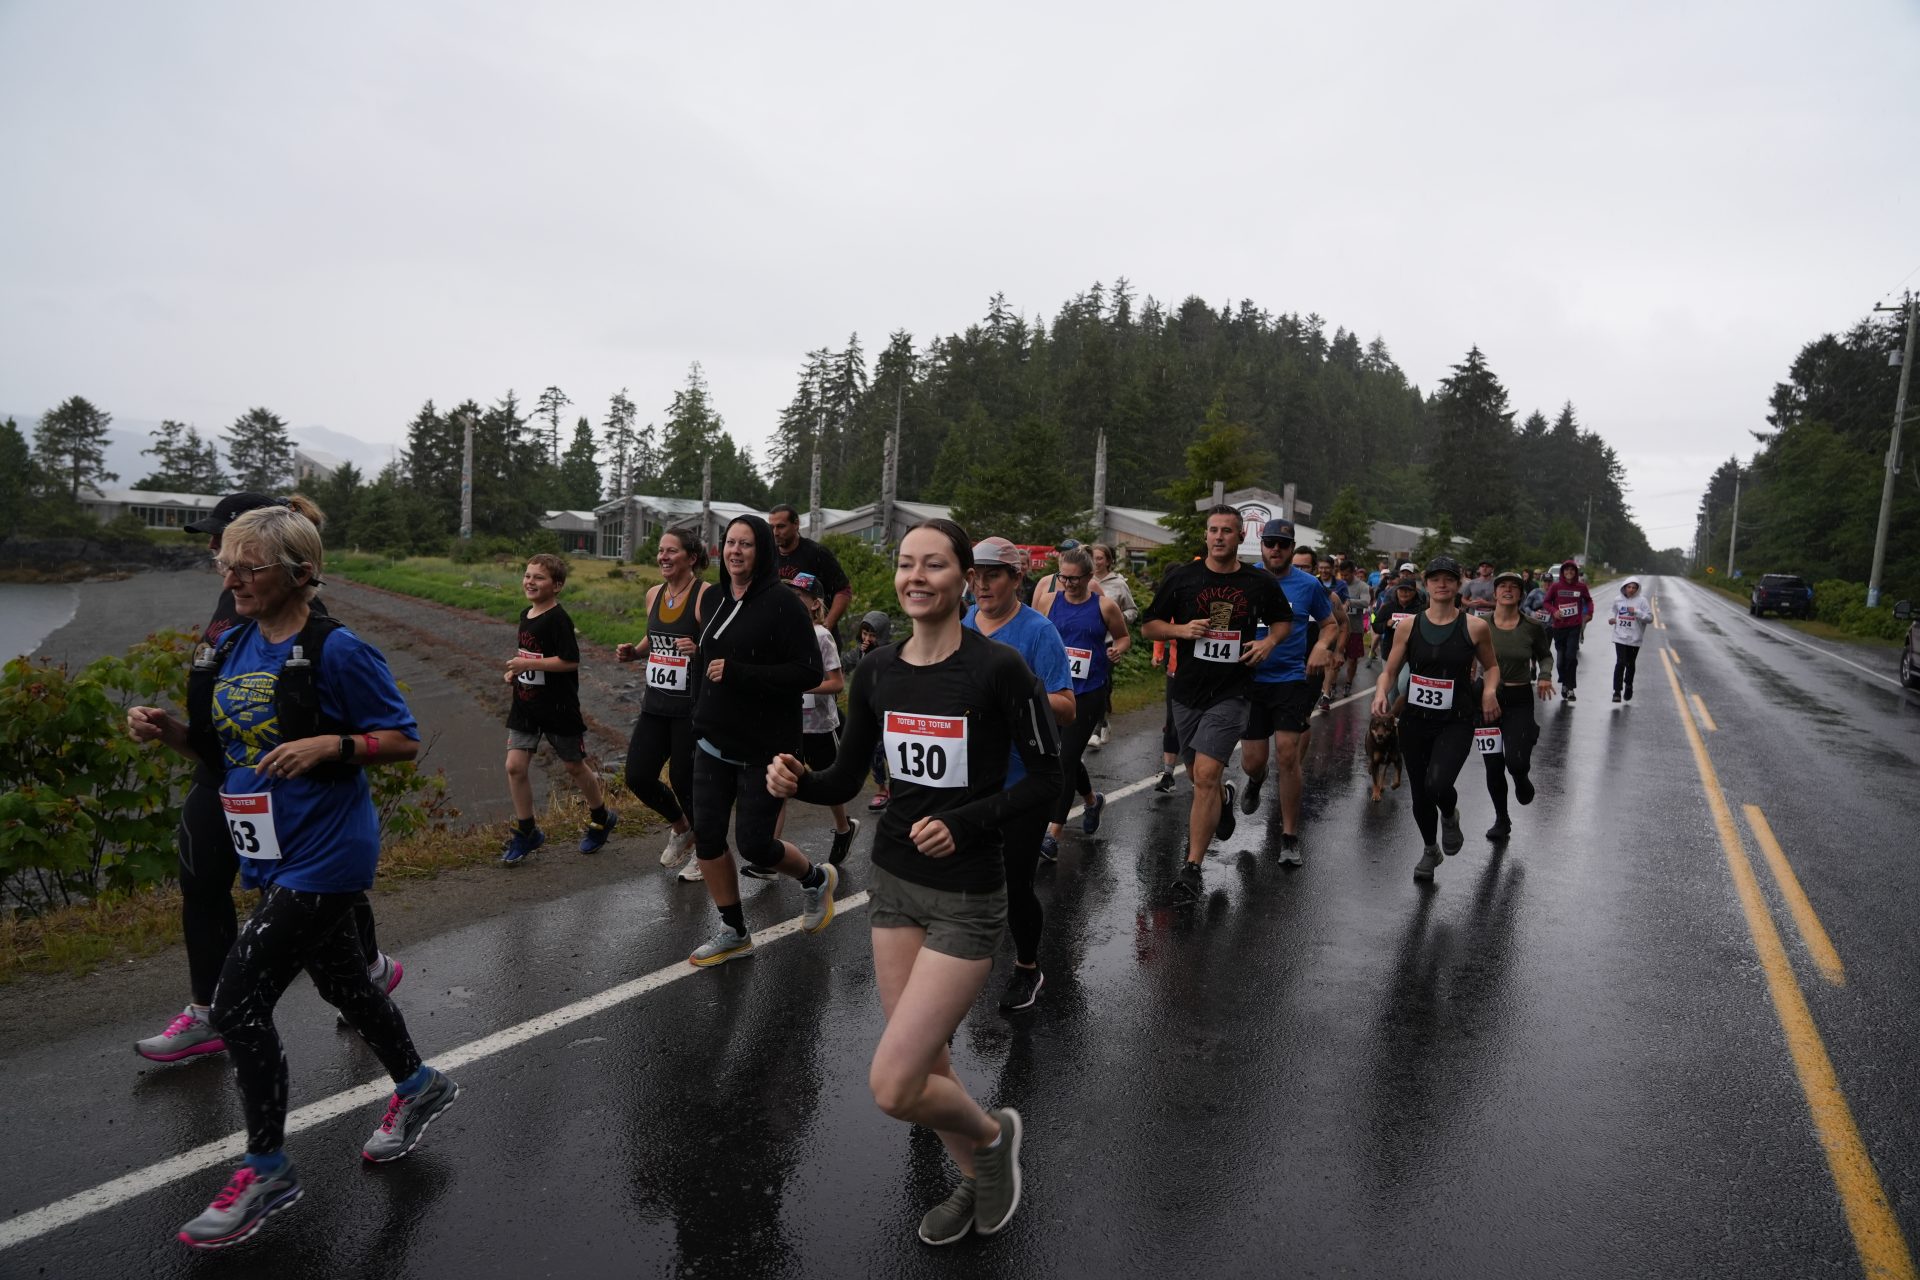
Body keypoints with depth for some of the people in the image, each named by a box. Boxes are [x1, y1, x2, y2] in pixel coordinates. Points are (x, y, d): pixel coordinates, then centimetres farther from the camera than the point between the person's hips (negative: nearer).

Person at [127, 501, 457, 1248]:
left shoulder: (336, 652, -17)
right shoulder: (233, 646, 5)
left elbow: (404, 740, -13)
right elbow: (225, 743, 15)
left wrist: (330, 745, -29)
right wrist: (168, 731, -3)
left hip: (324, 856, -8)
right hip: (274, 853, 8)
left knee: (238, 1002, -6)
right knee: (341, 982, 21)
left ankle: (267, 1171, 14)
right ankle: (418, 1088, 43)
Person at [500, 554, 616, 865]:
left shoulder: (558, 619, -17)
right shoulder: (526, 614, 8)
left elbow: (570, 661, -24)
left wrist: (528, 664, -23)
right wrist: (515, 670, 6)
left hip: (558, 707, -7)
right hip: (525, 705, 7)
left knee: (574, 766, 9)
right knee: (515, 766, 0)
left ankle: (601, 819, 31)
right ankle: (526, 832, 15)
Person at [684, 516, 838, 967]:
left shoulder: (781, 603, -15)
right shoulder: (716, 600, 7)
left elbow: (810, 673, -20)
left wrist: (738, 674, -25)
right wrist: (699, 720, 18)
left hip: (765, 748, -7)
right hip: (714, 744, 7)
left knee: (754, 844, -1)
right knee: (706, 837, 6)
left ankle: (817, 879, 31)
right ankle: (734, 932, 25)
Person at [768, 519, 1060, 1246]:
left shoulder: (998, 668, -17)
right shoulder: (876, 671, -1)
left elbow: (1046, 778, -10)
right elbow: (847, 779, 6)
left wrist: (963, 823, -22)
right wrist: (798, 781, -14)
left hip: (967, 897, -5)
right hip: (893, 880, 6)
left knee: (892, 1088, -8)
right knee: (927, 1067, 18)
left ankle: (992, 1135, 24)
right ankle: (976, 1180, 46)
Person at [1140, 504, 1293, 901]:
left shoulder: (1260, 582, 0)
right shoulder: (1181, 578, -1)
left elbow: (1283, 619, 18)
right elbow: (1148, 626, 5)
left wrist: (1269, 642, -4)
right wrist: (1181, 629, -15)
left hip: (1231, 694, -2)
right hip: (1188, 692, 3)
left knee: (1206, 776, -14)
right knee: (1198, 777, 16)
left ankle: (1192, 867, -6)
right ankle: (1224, 797, 53)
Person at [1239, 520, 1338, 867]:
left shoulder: (1309, 584, -2)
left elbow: (1331, 624, 12)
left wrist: (1323, 647, -9)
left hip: (1292, 679, -1)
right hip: (1251, 679, 1)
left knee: (1287, 756, -8)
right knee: (1252, 761, 3)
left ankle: (1290, 837, 7)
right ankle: (1256, 780, 43)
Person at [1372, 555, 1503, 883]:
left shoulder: (1475, 627, -4)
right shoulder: (1408, 626, 0)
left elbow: (1492, 666, 12)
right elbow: (1389, 671, 6)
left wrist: (1489, 690, -7)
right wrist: (1381, 692, -14)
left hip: (1455, 723, -2)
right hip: (1415, 721, 2)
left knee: (1437, 785, -24)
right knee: (1420, 794, 12)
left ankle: (1450, 816, 14)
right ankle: (1430, 851, 40)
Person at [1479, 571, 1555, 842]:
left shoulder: (1532, 627, -4)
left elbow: (1545, 655, 13)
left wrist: (1545, 675, -7)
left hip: (1519, 700, -1)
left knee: (1515, 761, -15)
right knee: (1493, 766, 5)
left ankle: (1522, 778, 24)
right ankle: (1501, 820, 25)